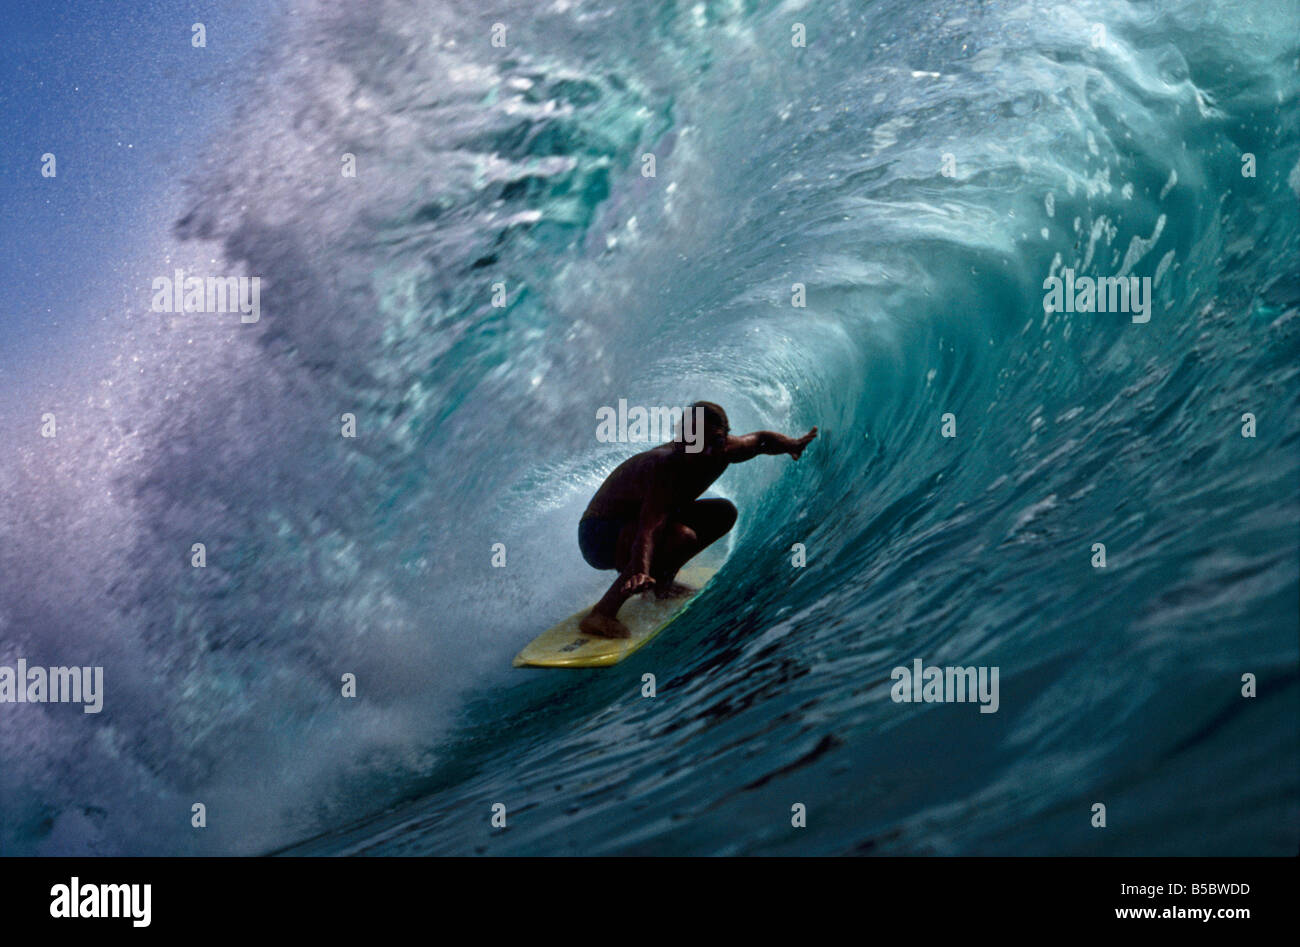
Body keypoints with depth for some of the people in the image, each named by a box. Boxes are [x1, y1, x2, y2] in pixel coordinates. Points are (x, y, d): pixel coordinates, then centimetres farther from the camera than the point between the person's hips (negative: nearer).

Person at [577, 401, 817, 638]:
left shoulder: (723, 450, -10)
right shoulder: (665, 468, -35)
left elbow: (761, 439, 11)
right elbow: (648, 528, -46)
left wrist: (791, 444, -8)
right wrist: (641, 572, -63)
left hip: (634, 518, 9)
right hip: (600, 536, -9)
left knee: (724, 513, 9)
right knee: (682, 536, -35)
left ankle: (661, 583, 13)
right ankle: (602, 613, -32)